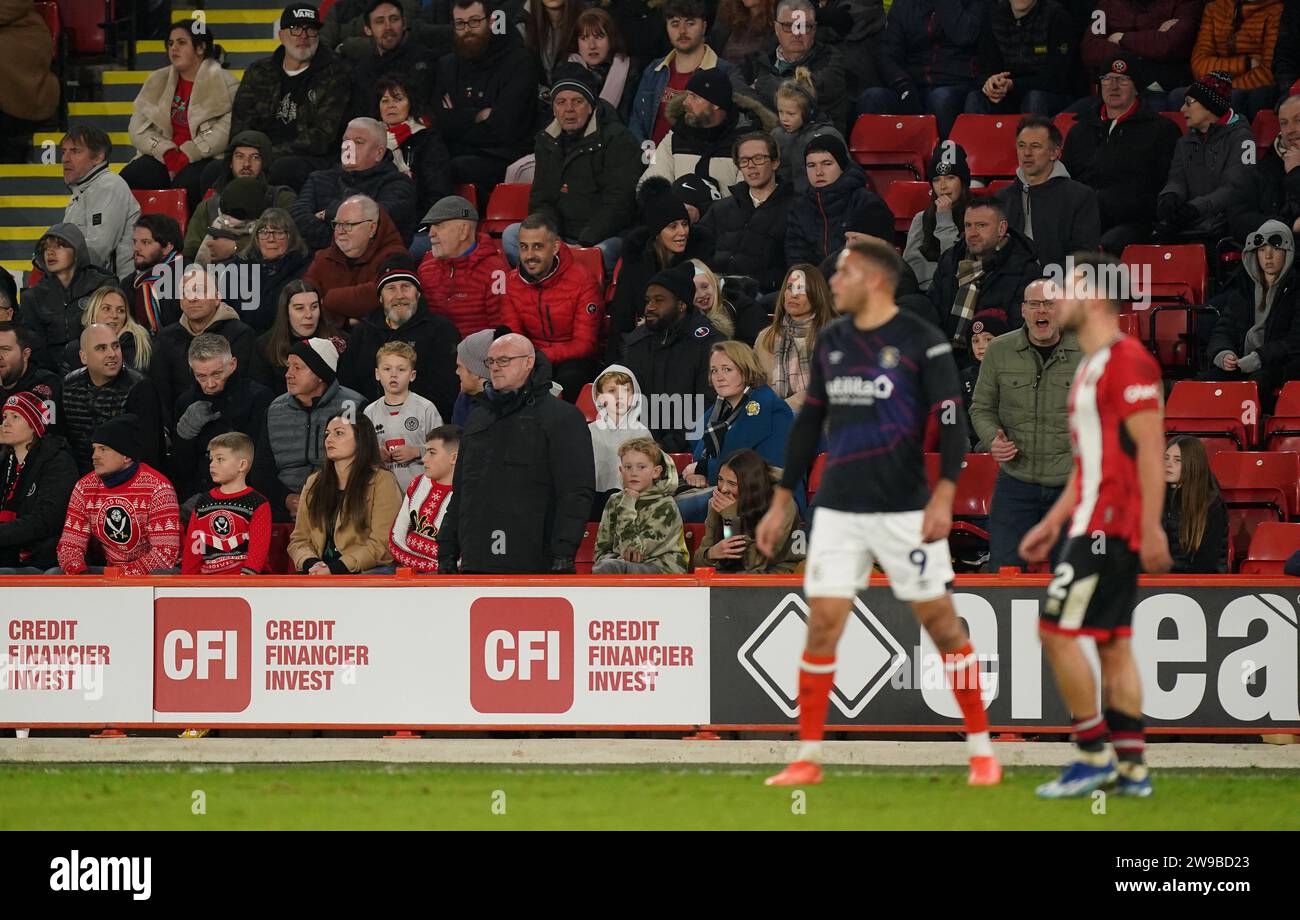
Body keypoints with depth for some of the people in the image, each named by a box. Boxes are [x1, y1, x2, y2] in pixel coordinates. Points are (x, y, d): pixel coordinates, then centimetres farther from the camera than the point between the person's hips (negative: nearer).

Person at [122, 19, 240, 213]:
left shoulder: (224, 83, 2)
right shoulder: (158, 81, 19)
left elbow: (225, 131, -12)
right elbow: (138, 127, 9)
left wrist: (186, 157, -18)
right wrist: (168, 154, -9)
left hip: (204, 160, -5)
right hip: (162, 157, 5)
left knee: (184, 187, -38)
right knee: (127, 180, -25)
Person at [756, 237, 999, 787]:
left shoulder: (922, 342, -7)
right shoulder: (831, 341, 11)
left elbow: (951, 422, -11)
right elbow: (809, 423, 18)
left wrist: (943, 495, -23)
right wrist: (782, 501, 17)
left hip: (905, 509, -5)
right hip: (838, 510, 5)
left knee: (941, 622, 0)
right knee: (822, 625, -2)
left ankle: (981, 751, 9)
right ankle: (807, 758, 4)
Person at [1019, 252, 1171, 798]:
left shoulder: (1127, 361, -13)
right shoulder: (1092, 368, 19)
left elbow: (1151, 449, -18)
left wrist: (1151, 527, -22)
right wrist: (1052, 523, 23)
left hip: (1109, 525, -10)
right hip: (1095, 522, 10)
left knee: (1057, 629, -11)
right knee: (1113, 643, 8)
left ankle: (1094, 754, -8)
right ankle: (1131, 767, 7)